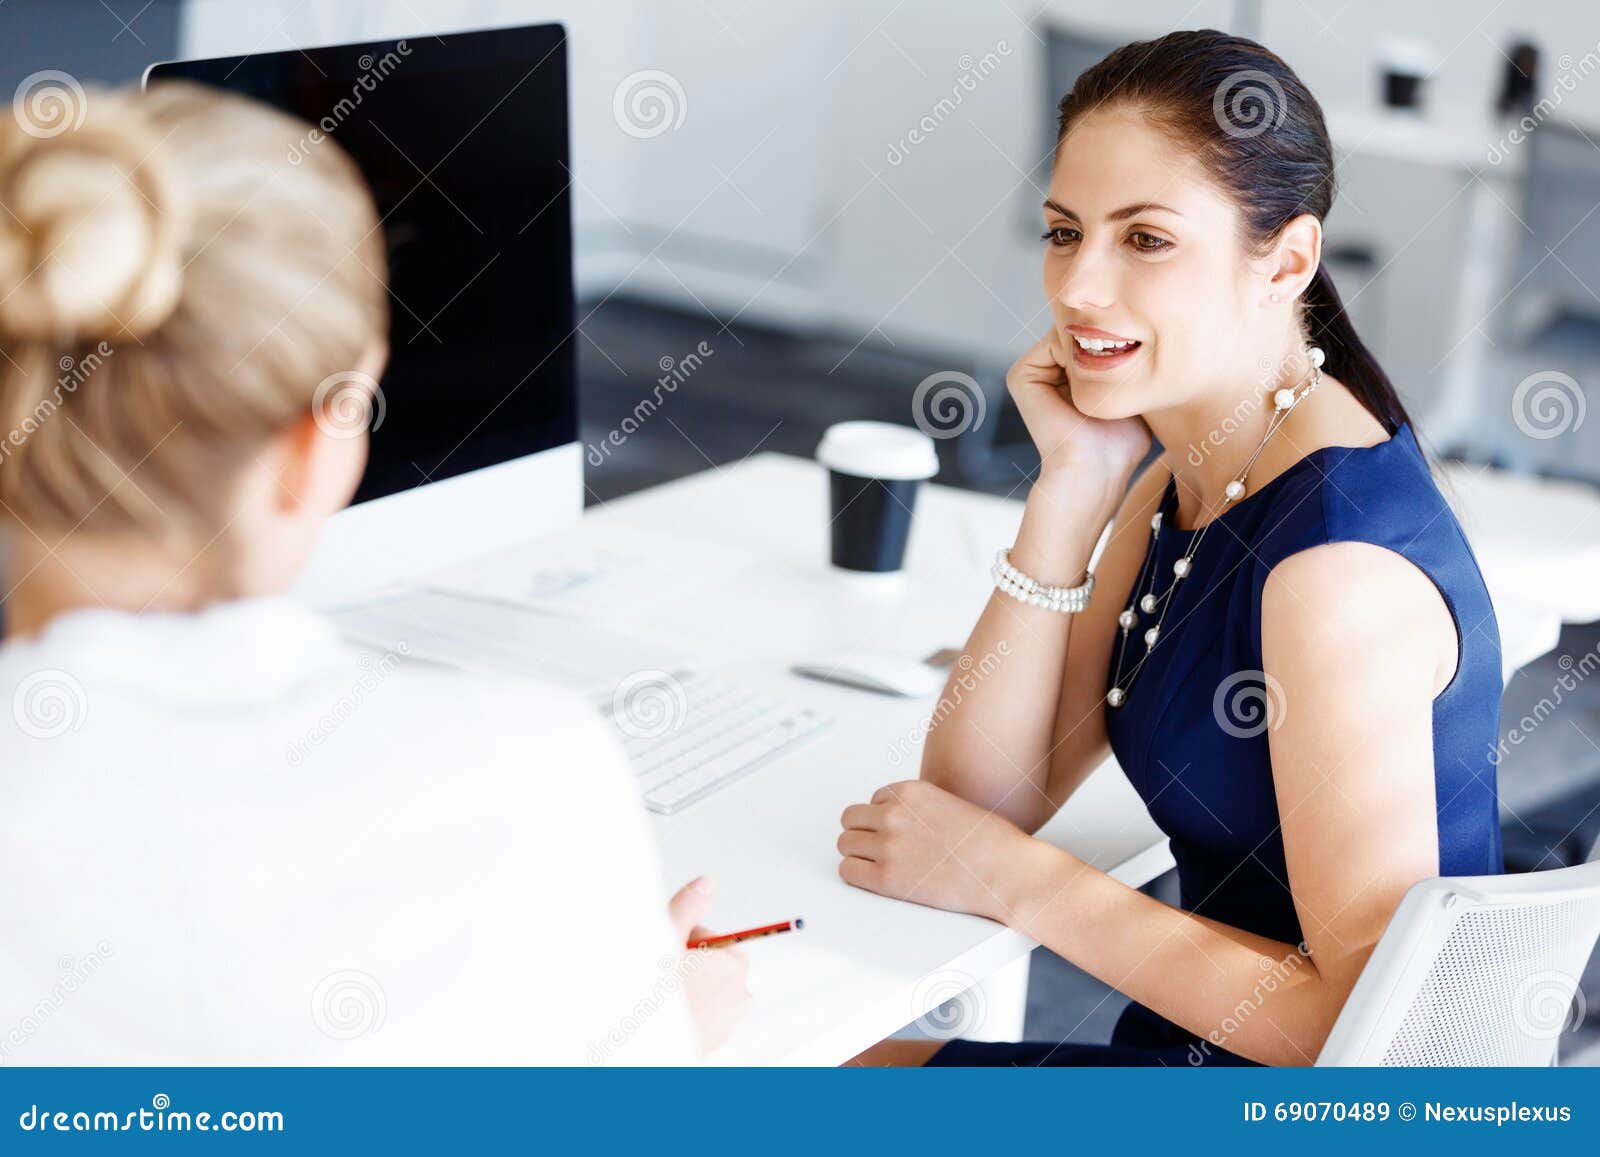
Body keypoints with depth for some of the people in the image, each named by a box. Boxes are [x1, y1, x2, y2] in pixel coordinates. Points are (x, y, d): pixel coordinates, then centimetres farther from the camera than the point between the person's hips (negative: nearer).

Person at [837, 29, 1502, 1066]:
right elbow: (986, 796, -1)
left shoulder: (1342, 558, -26)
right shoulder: (1180, 483, 2)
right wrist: (1074, 483, -10)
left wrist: (1016, 880, -20)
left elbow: (1370, 1024, -27)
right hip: (1195, 1049, 8)